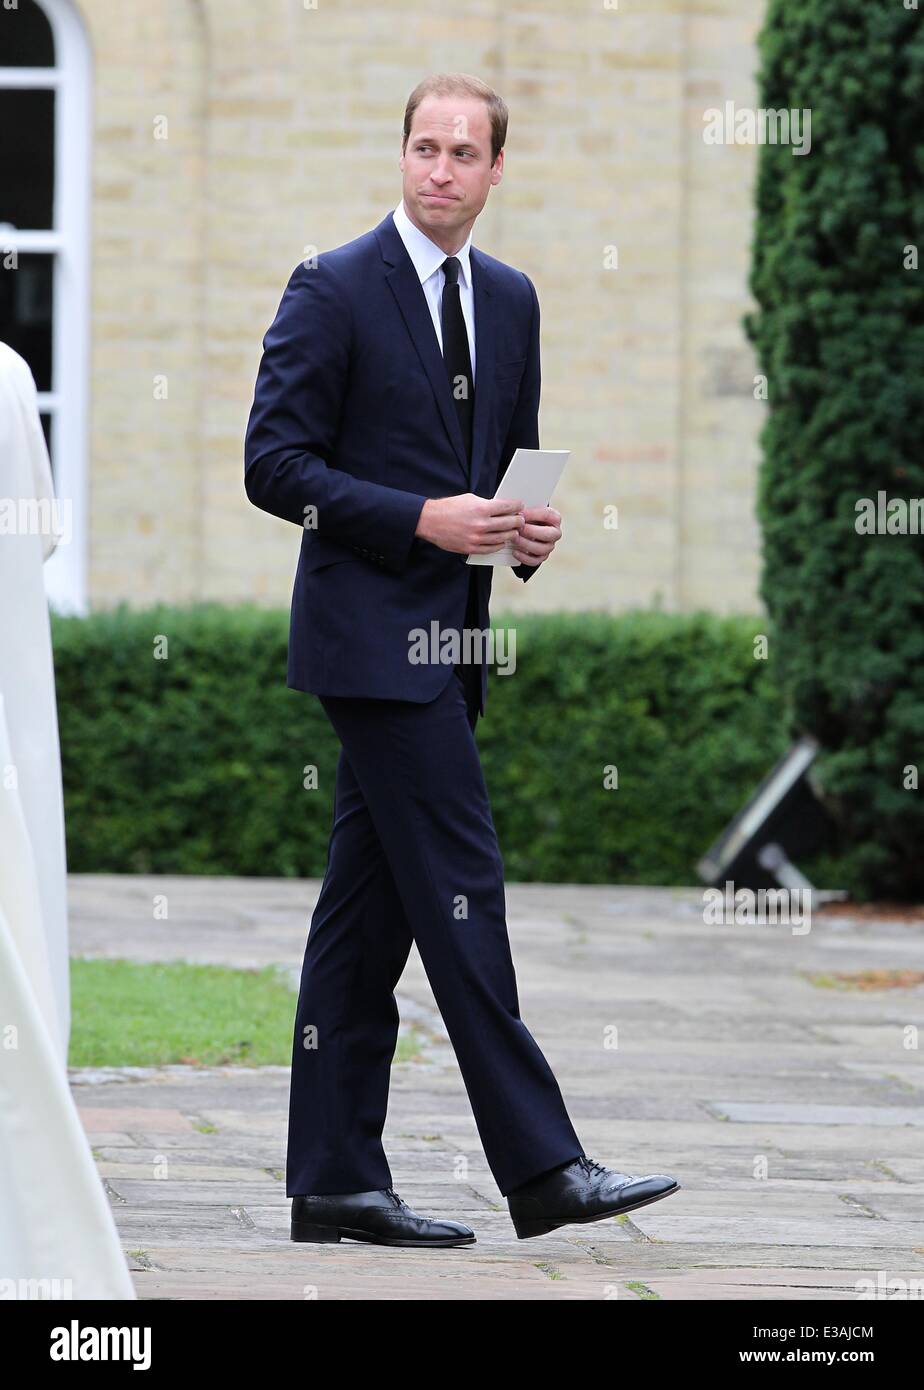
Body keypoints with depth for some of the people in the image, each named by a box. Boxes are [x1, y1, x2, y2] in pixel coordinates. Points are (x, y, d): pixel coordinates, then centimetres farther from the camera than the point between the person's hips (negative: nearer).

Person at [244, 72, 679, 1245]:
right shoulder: (333, 290, -7)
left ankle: (335, 1183, 11)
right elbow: (273, 464, -10)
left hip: (447, 641, 7)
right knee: (461, 888, -11)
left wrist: (528, 526, 2)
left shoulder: (510, 300, 14)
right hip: (372, 631, -7)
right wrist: (421, 519, -18)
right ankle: (541, 1168, -11)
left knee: (368, 912, 9)